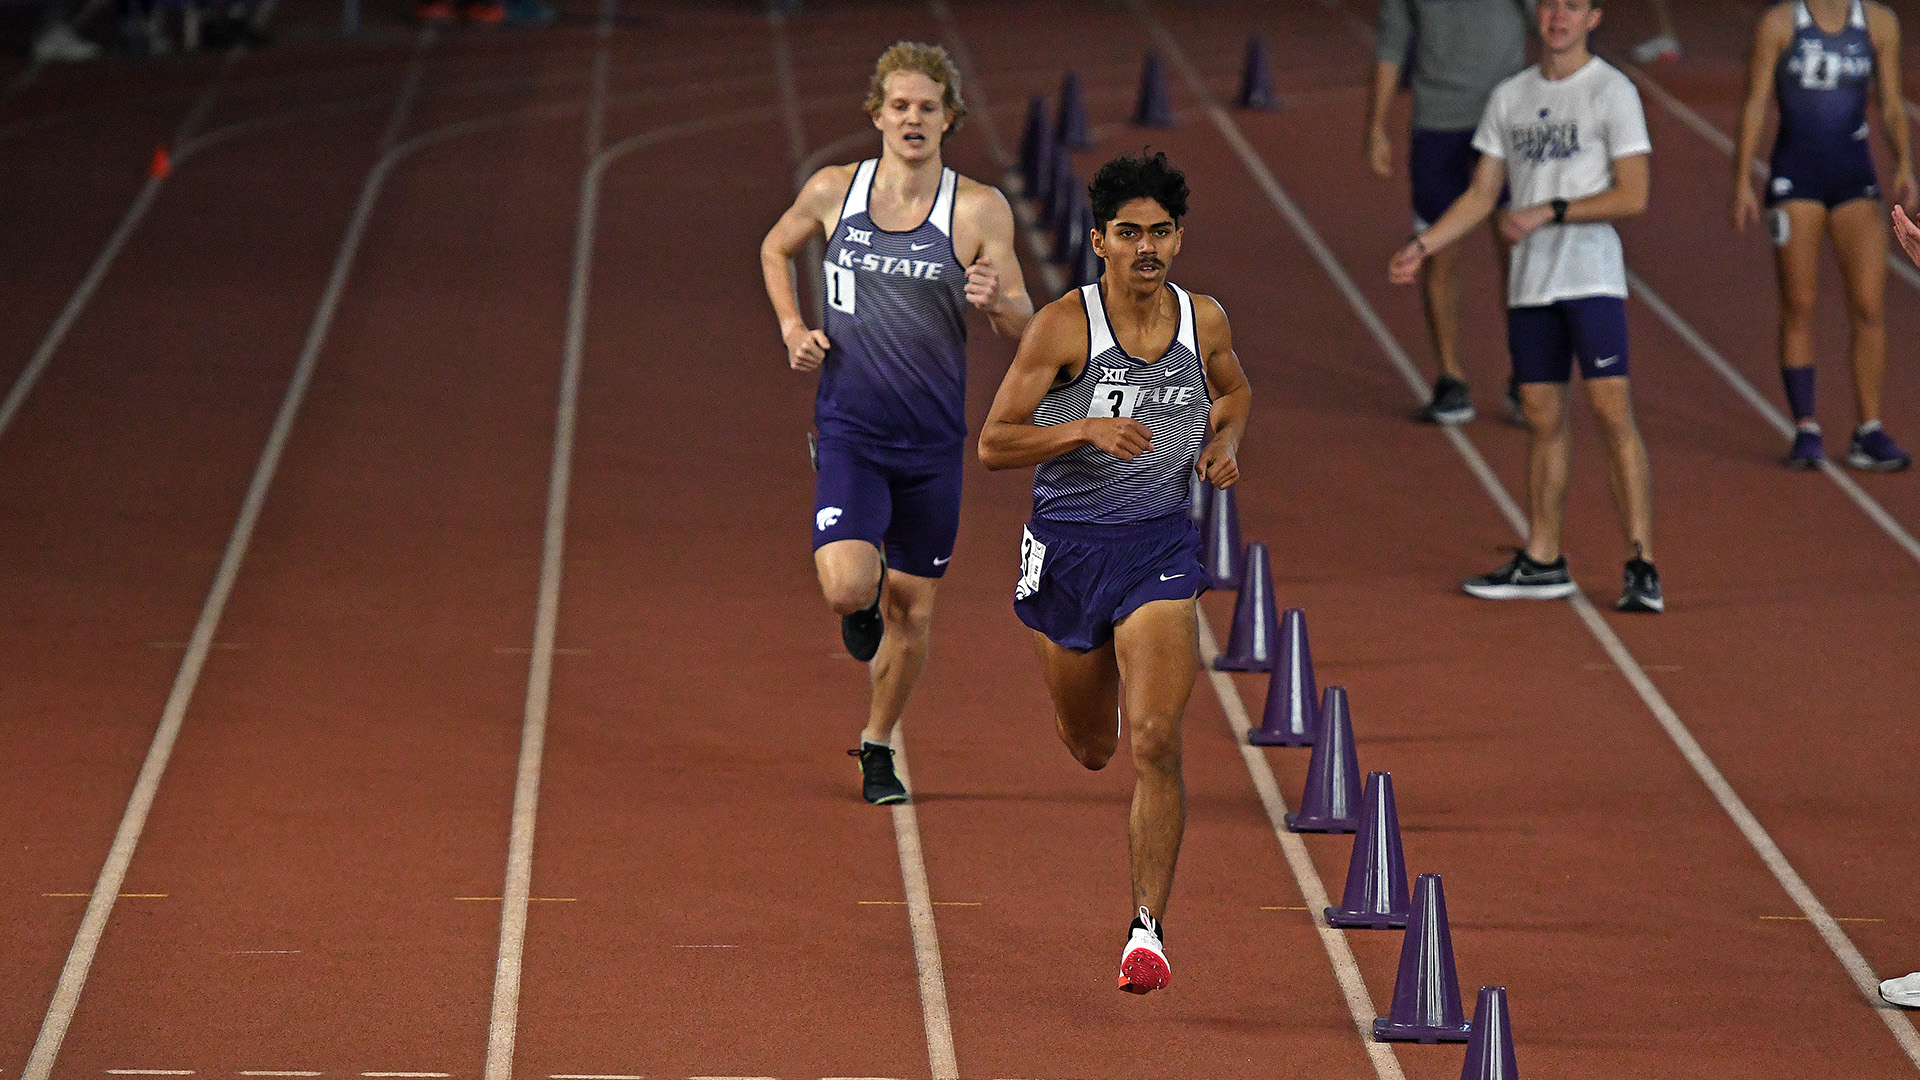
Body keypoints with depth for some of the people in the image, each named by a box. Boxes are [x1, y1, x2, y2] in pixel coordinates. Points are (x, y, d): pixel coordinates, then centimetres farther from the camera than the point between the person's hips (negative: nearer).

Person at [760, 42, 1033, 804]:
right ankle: (864, 608, 19)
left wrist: (999, 300, -26)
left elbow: (1022, 327, -2)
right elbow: (776, 248, 20)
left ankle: (878, 747, 31)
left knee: (912, 607, 8)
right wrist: (792, 328, 4)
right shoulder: (834, 191, -1)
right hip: (849, 430, -1)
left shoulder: (979, 210, -5)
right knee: (847, 587, -20)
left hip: (933, 441, 1)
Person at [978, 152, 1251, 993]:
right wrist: (1085, 429, -30)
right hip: (1067, 542, -1)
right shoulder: (1064, 326, -14)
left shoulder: (1203, 322, -2)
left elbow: (1234, 390, 22)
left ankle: (1148, 928, -11)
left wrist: (1224, 443, 0)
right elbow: (994, 443, -15)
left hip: (1160, 544, 1)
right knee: (1090, 748, 17)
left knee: (1154, 742, -16)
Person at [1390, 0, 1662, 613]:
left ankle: (1642, 565, -13)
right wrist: (1421, 248, 7)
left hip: (1592, 278, -6)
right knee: (1543, 417, 9)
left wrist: (1549, 212, -16)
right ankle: (1541, 562, 18)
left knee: (1613, 409, -12)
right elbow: (1481, 197, 18)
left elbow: (1632, 195, -10)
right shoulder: (1510, 98, 13)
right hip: (1529, 282, 6)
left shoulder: (1612, 92, -4)